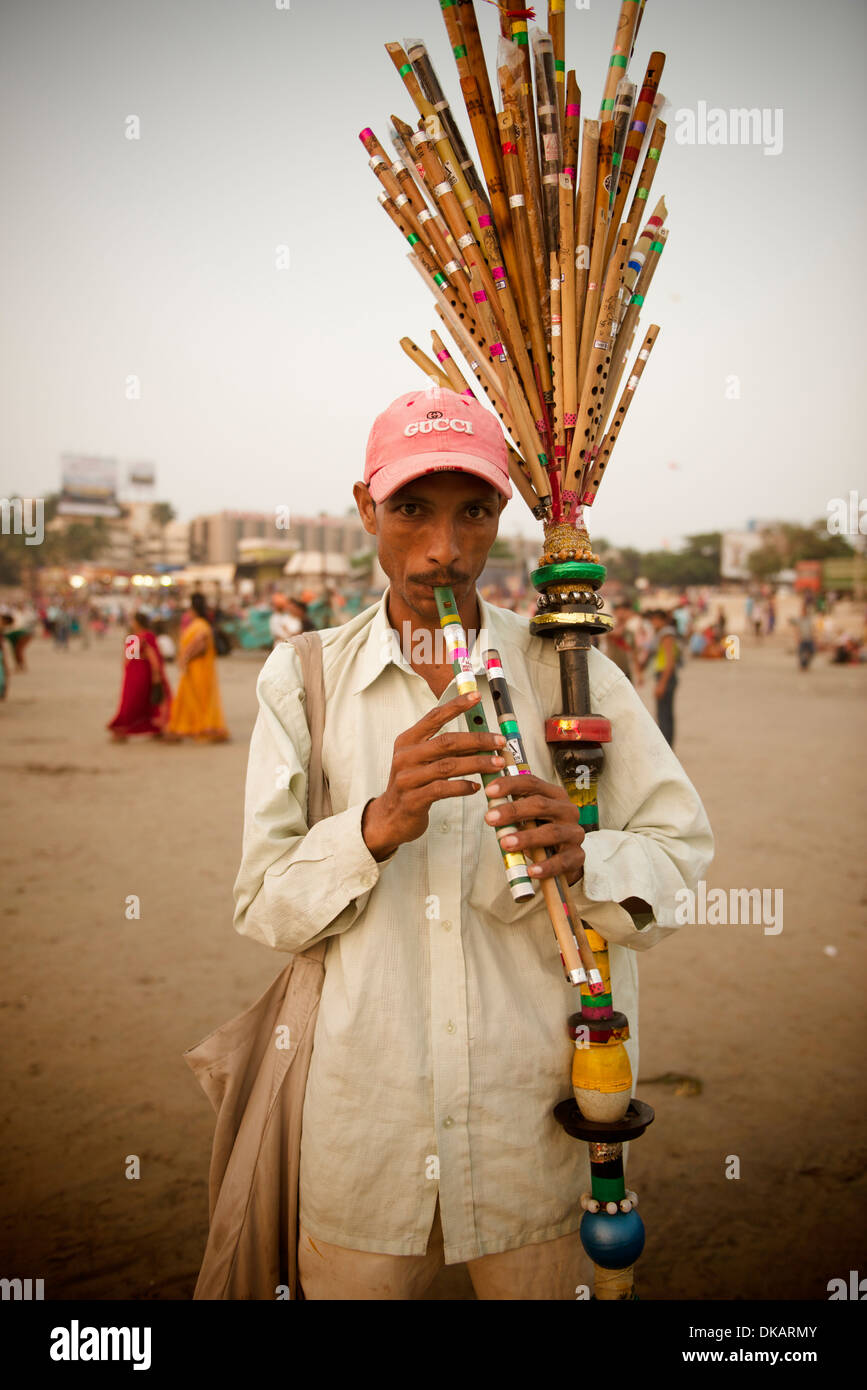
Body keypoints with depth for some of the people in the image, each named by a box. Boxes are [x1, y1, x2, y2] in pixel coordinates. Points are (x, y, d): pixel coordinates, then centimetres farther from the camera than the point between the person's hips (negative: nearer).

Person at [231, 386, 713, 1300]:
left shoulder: (572, 673, -2)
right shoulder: (304, 678, -2)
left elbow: (681, 847, 0)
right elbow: (262, 907, -5)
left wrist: (583, 855, -22)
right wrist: (377, 825, -24)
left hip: (532, 1120, 0)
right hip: (361, 1114, 0)